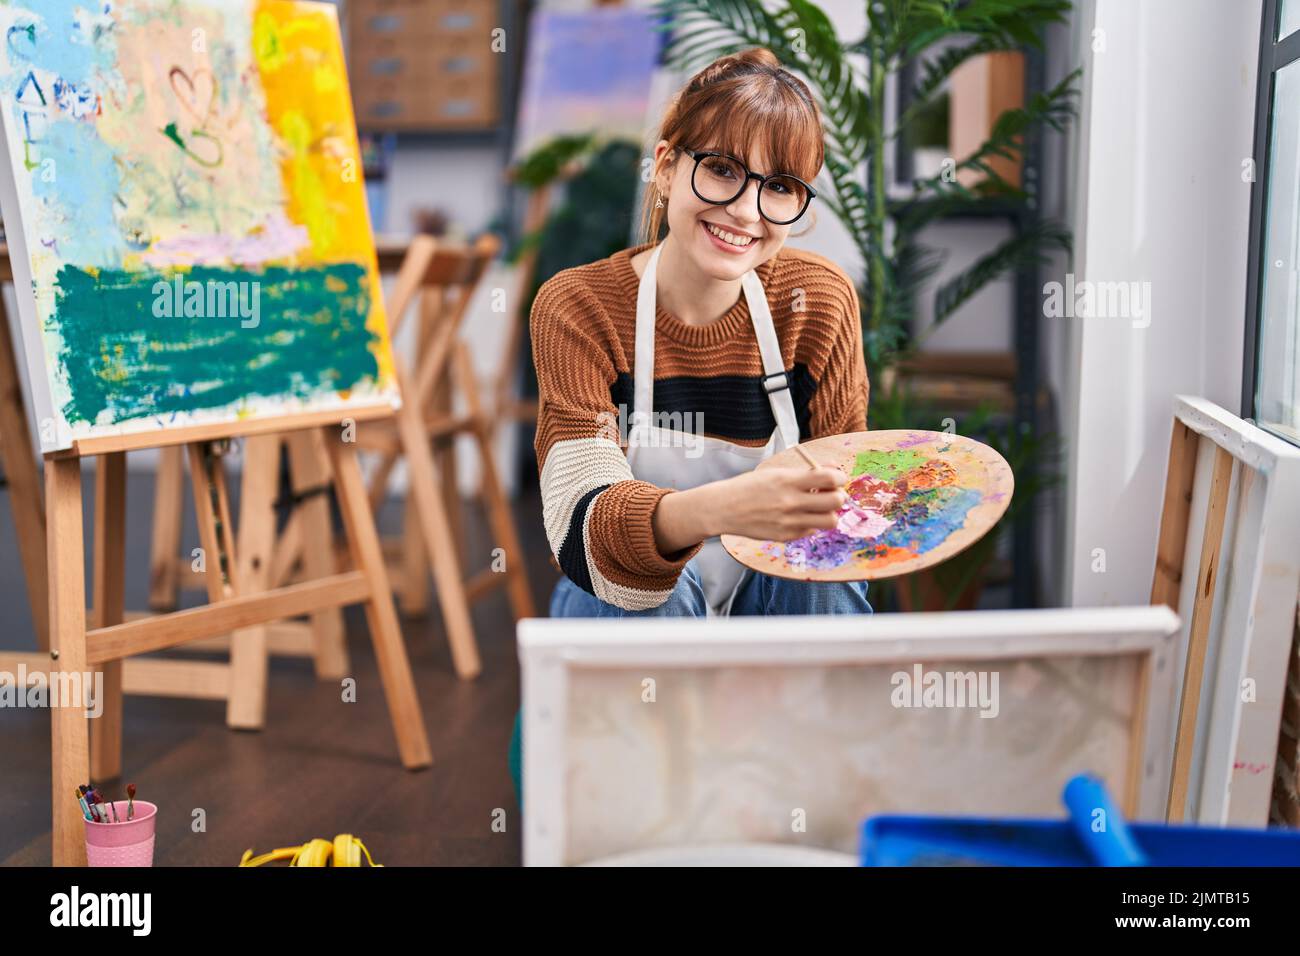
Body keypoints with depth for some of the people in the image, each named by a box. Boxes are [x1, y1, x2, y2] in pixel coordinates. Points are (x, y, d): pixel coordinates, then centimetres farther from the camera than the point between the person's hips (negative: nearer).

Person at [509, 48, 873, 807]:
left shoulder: (821, 298, -8)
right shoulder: (580, 308, -16)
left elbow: (848, 478, -2)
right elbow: (582, 525, -29)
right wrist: (713, 510, -50)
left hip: (776, 596, 2)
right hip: (629, 612, -2)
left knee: (828, 574, -29)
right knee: (646, 596, -34)